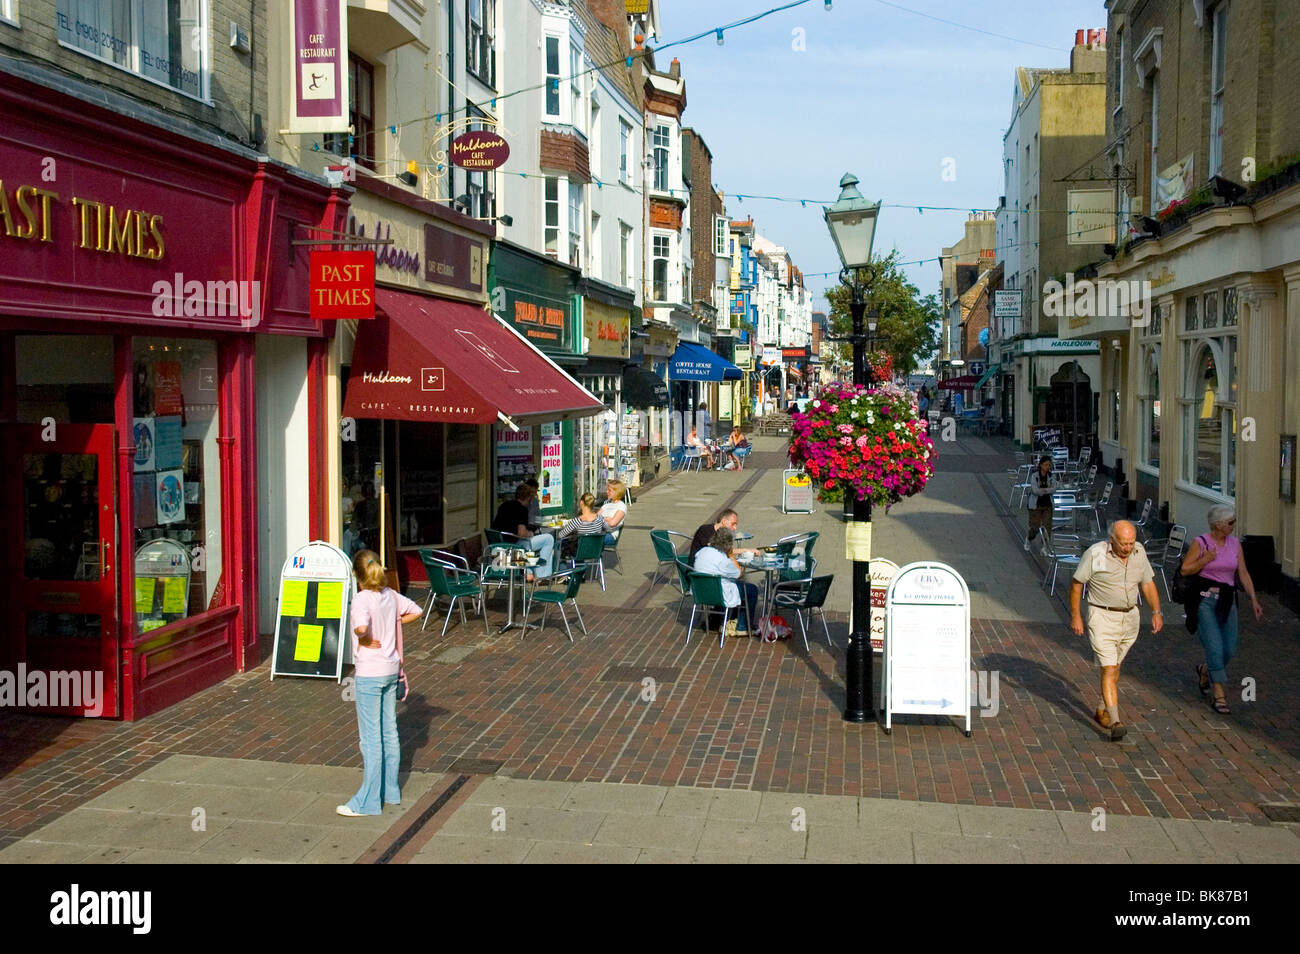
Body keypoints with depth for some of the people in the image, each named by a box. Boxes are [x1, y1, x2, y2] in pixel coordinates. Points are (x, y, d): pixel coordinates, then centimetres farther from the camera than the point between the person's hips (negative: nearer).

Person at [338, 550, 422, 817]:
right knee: (389, 732, 16)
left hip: (370, 674, -7)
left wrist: (364, 637, -15)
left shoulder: (362, 598, -18)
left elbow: (362, 627, -36)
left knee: (370, 737, 0)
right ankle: (390, 790, 27)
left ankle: (368, 801, 7)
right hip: (391, 670, 7)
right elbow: (415, 611, 15)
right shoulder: (390, 595, 3)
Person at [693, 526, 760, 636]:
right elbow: (738, 574, -12)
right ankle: (743, 628, 18)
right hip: (719, 597, -8)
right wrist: (731, 556, -4)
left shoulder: (702, 551, -4)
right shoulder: (723, 560, -26)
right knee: (753, 590, 10)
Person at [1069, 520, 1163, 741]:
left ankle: (1102, 712, 31)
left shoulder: (1139, 552, 0)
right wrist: (1075, 616, -8)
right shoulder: (1095, 554, -15)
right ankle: (1115, 722, -18)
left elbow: (1147, 582, 10)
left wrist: (1156, 612, 2)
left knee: (1115, 667, 16)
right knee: (1108, 669, -12)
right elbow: (1076, 583, -7)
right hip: (1102, 617, -5)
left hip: (1130, 618, 5)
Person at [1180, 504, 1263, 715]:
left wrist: (1253, 599, 4)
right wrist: (1205, 560, -18)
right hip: (1205, 600, -5)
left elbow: (1243, 573, 9)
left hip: (1227, 601, 5)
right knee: (1215, 646, -10)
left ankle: (1205, 670, 36)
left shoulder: (1235, 544, 7)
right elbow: (1185, 570, -5)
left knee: (1230, 650, 5)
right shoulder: (1200, 543, -7)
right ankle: (1219, 695, -3)